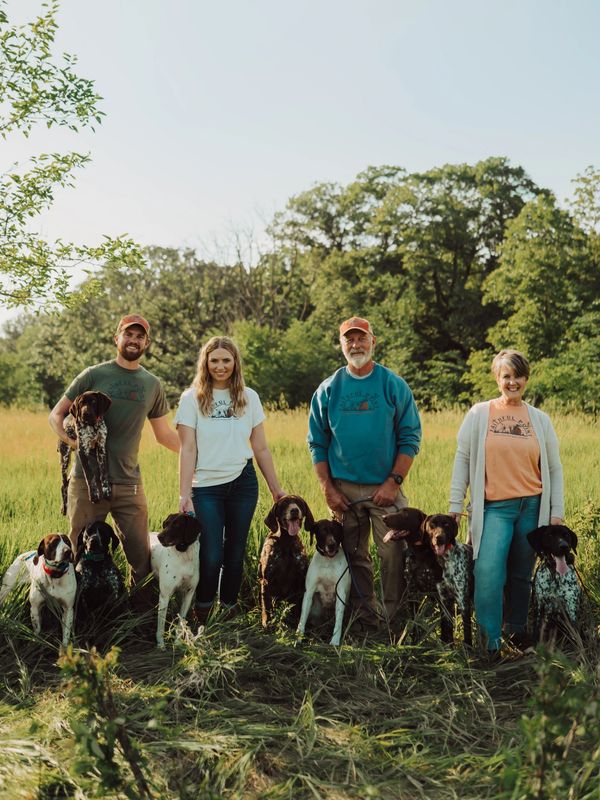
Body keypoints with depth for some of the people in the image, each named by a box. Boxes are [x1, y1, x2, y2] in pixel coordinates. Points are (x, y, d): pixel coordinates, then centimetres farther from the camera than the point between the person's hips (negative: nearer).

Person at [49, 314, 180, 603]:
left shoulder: (153, 384, 9)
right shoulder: (93, 375, 0)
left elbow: (164, 434, 18)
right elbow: (56, 415, 4)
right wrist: (72, 439, -15)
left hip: (129, 482, 2)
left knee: (140, 555, 4)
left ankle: (145, 609, 18)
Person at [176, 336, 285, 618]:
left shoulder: (249, 397, 6)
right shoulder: (192, 398, -1)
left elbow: (260, 448, 10)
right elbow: (188, 449, -6)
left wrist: (275, 488, 10)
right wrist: (184, 495, -12)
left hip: (243, 483, 3)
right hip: (206, 487, -2)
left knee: (235, 553, 8)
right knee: (211, 556, -5)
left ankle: (229, 611, 25)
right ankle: (202, 614, 17)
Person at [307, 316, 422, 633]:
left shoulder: (394, 385, 1)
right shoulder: (328, 389, 6)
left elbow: (410, 437, 0)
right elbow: (317, 443, 8)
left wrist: (394, 482, -9)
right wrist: (328, 488, -1)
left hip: (386, 488, -2)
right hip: (344, 490, 2)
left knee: (394, 555, -5)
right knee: (354, 557, 8)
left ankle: (397, 622, 6)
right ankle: (365, 622, 20)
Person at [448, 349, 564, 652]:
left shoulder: (540, 419, 10)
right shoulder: (479, 414, 4)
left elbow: (554, 469, 13)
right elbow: (462, 459, 5)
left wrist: (556, 512, 8)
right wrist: (455, 504, 1)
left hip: (532, 508, 2)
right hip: (493, 508, -2)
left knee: (521, 575, 9)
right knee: (488, 572, -17)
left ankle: (517, 635, 26)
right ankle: (489, 643, -8)